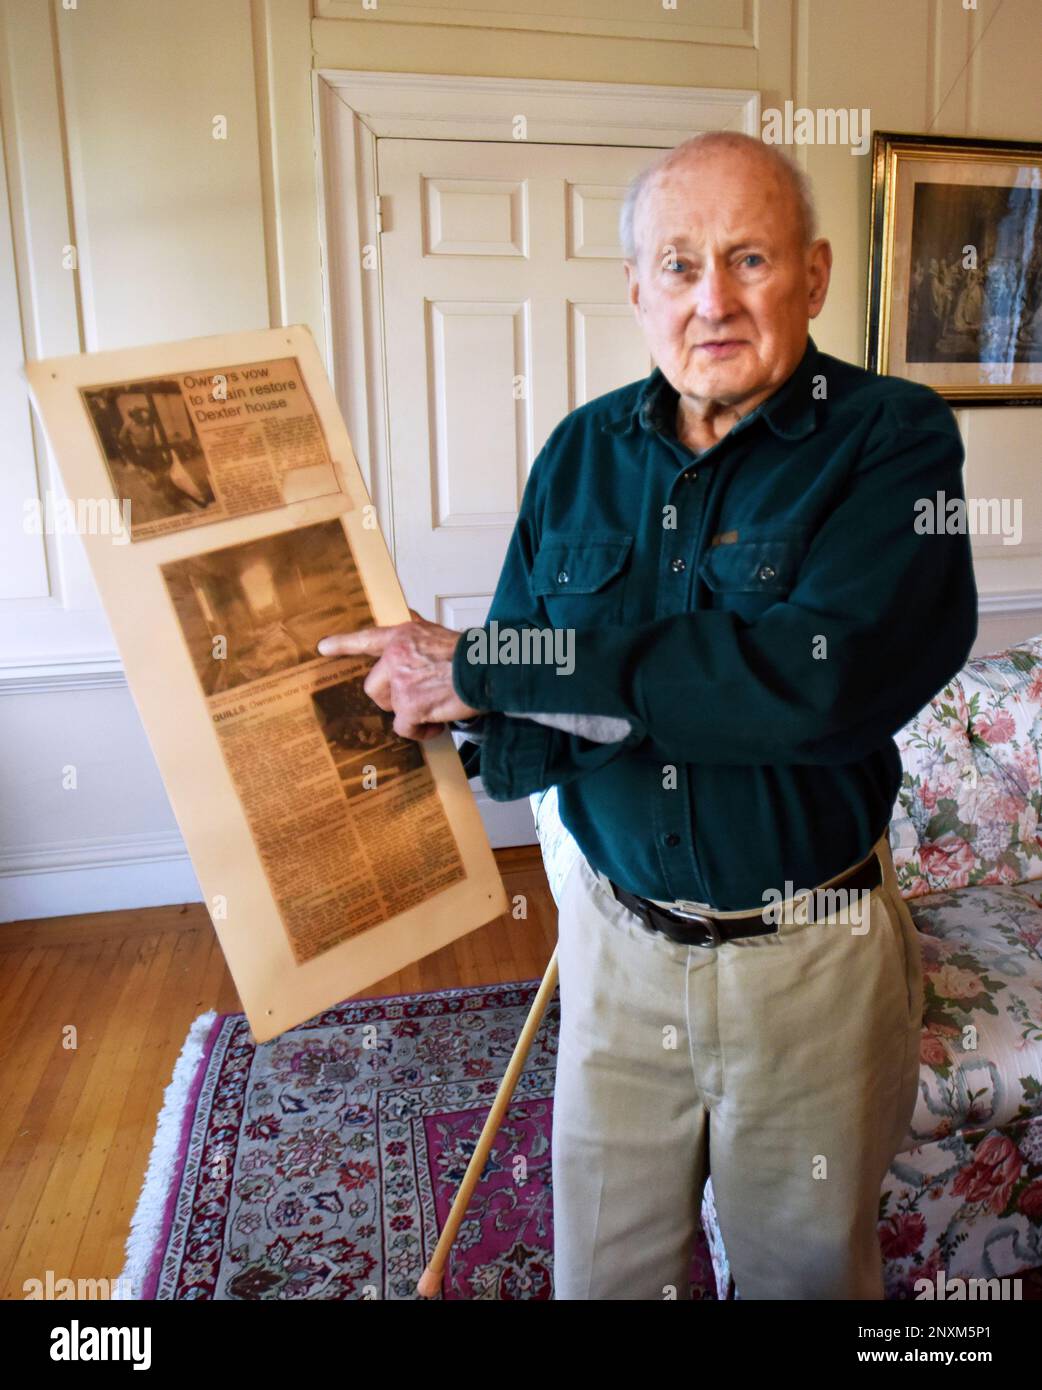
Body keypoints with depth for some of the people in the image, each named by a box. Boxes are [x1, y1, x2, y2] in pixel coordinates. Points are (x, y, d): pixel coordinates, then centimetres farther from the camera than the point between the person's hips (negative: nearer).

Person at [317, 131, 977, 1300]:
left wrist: (489, 669, -27)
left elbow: (824, 676, -31)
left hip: (809, 957, -2)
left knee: (803, 1266, 22)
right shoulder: (581, 452, -1)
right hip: (617, 937, 3)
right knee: (601, 1265, 22)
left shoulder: (892, 439, -12)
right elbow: (520, 743, 0)